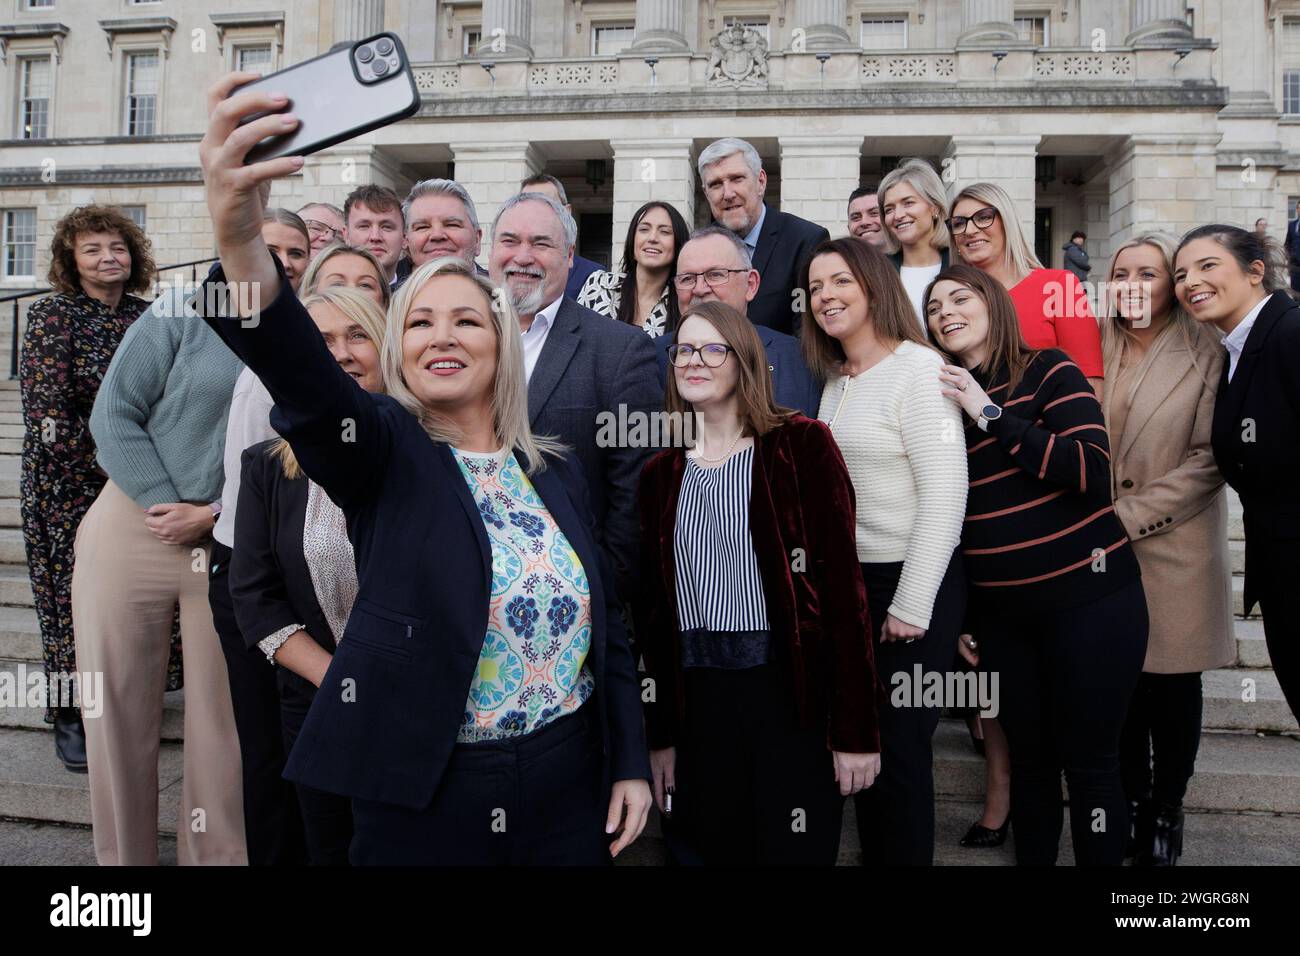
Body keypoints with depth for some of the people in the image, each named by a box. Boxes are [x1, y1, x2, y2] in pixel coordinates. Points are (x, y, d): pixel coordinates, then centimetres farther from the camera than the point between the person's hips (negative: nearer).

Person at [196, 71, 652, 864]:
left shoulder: (557, 471, 4)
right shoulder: (382, 450, -6)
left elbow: (605, 622, 8)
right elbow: (305, 381, -28)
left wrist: (631, 763, 4)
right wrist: (239, 238, -45)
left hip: (569, 785, 3)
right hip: (420, 794, -3)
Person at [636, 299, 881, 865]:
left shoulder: (800, 444, -5)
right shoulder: (661, 472, 8)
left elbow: (843, 585, -8)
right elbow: (654, 609, 10)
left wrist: (856, 729, -11)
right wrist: (659, 735, 8)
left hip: (794, 691, -4)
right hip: (698, 696, 4)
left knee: (797, 852, 5)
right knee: (718, 850, 13)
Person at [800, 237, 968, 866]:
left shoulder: (917, 368, -11)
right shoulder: (835, 380, 12)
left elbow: (945, 493, -17)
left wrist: (911, 603, -18)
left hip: (914, 583, -7)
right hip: (851, 581, 7)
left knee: (901, 746, 2)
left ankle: (905, 855, 21)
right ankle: (872, 853, 30)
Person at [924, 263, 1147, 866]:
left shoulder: (1049, 370, -4)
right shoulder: (943, 399, 8)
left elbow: (1094, 469, -19)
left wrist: (990, 414, -18)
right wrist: (958, 617, 14)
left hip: (1088, 598, -4)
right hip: (1000, 613, 4)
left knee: (1089, 762, 4)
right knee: (1028, 758, 14)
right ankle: (1031, 859, 32)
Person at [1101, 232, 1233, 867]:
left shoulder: (1205, 355, -2)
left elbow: (1209, 459, -9)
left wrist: (1128, 516, -14)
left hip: (1172, 550, -2)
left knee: (1171, 689, 7)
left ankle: (1166, 812, 25)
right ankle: (1132, 802, 28)